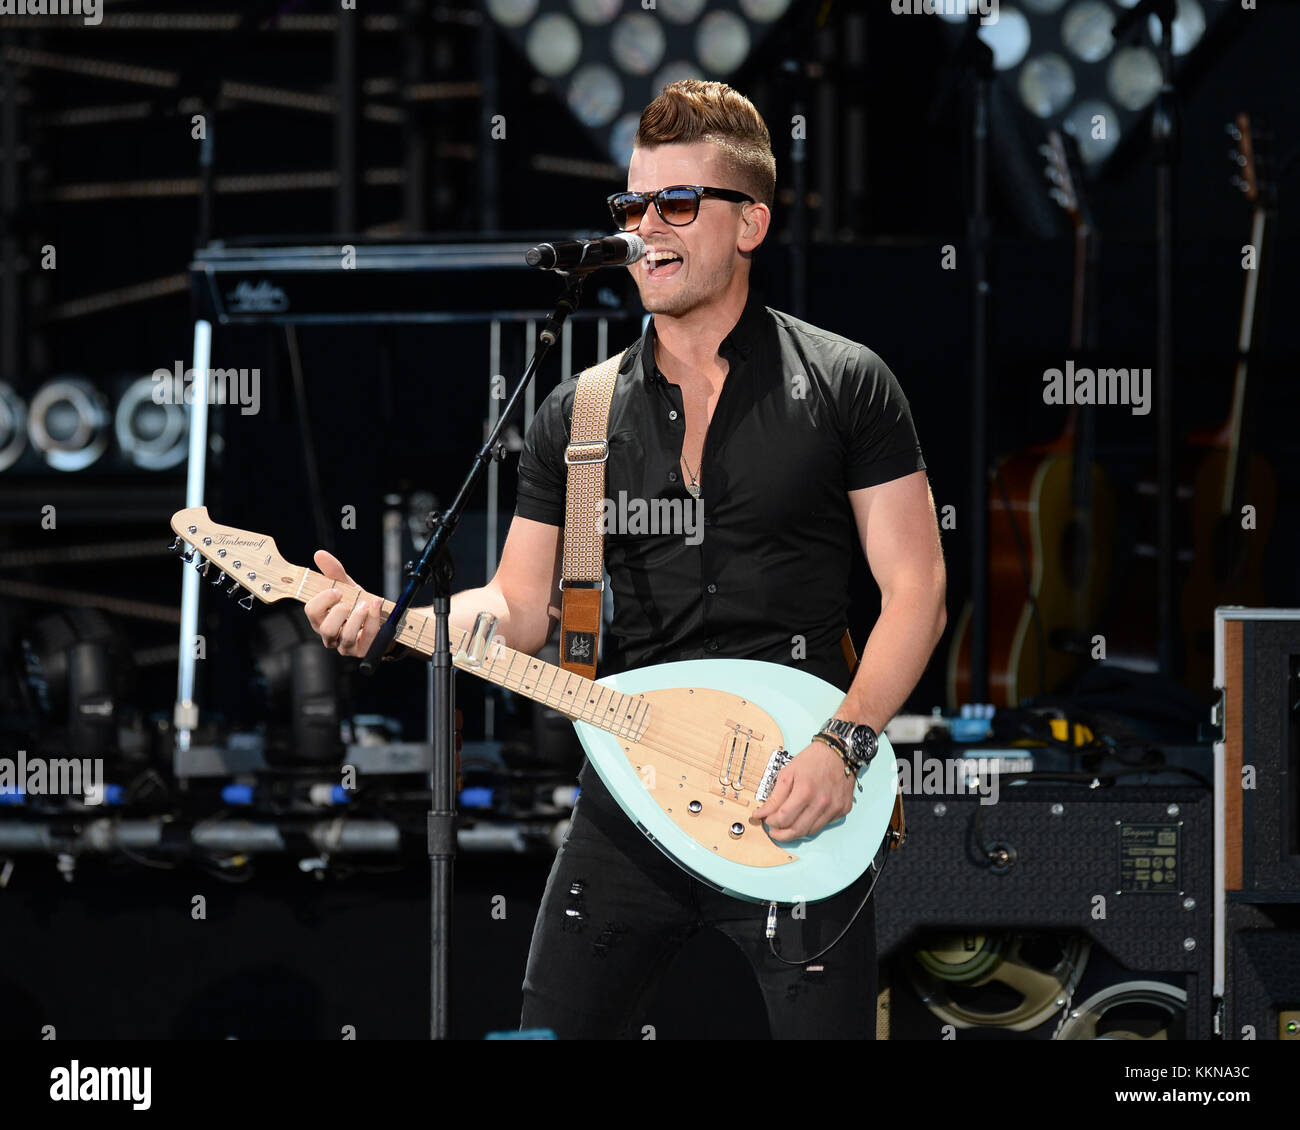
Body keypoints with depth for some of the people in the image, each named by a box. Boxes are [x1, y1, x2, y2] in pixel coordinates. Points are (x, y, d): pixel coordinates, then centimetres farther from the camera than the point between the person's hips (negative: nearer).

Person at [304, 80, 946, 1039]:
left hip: (799, 806, -3)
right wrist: (387, 620, -8)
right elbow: (520, 608, 10)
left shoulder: (844, 386, -1)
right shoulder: (578, 416, 10)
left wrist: (843, 744, -16)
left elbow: (915, 592, -3)